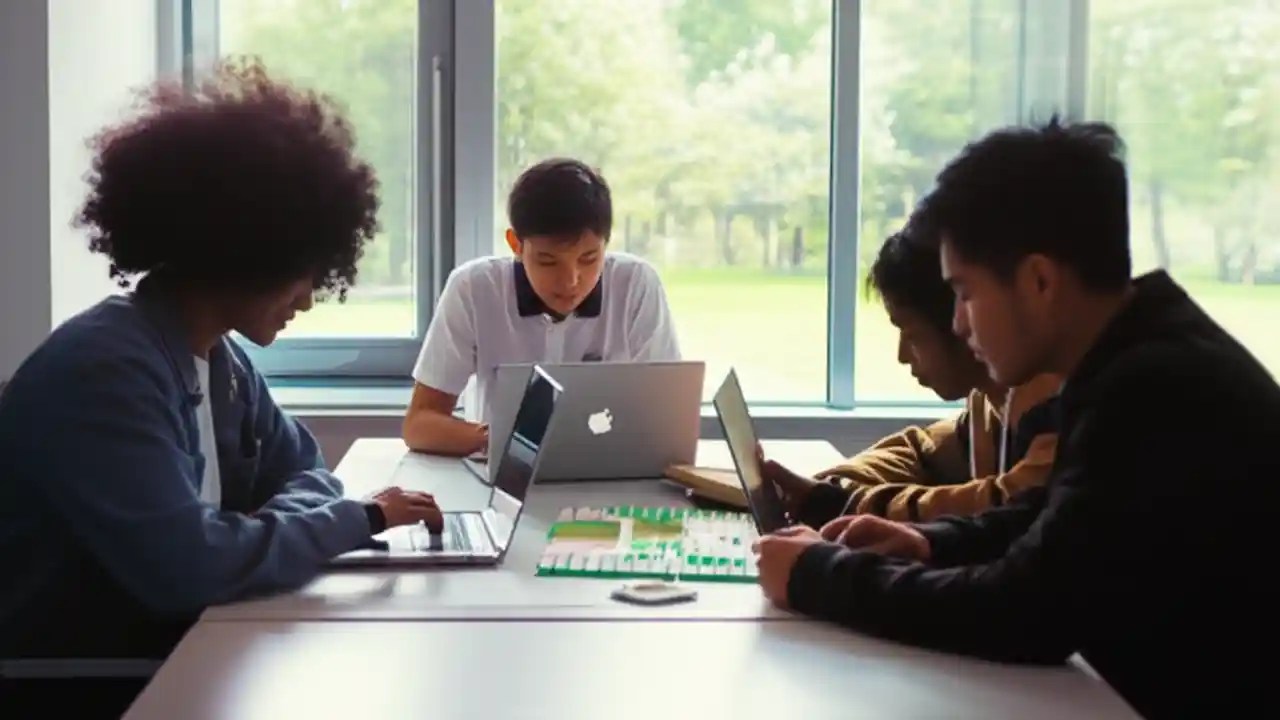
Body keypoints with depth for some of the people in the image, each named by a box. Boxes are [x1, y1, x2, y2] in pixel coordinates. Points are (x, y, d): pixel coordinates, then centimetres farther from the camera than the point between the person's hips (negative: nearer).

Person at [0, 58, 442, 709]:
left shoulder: (218, 357, 4)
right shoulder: (101, 369, -24)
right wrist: (359, 519, -20)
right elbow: (184, 563, -32)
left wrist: (277, 522, -10)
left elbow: (301, 469, 15)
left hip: (171, 648, 8)